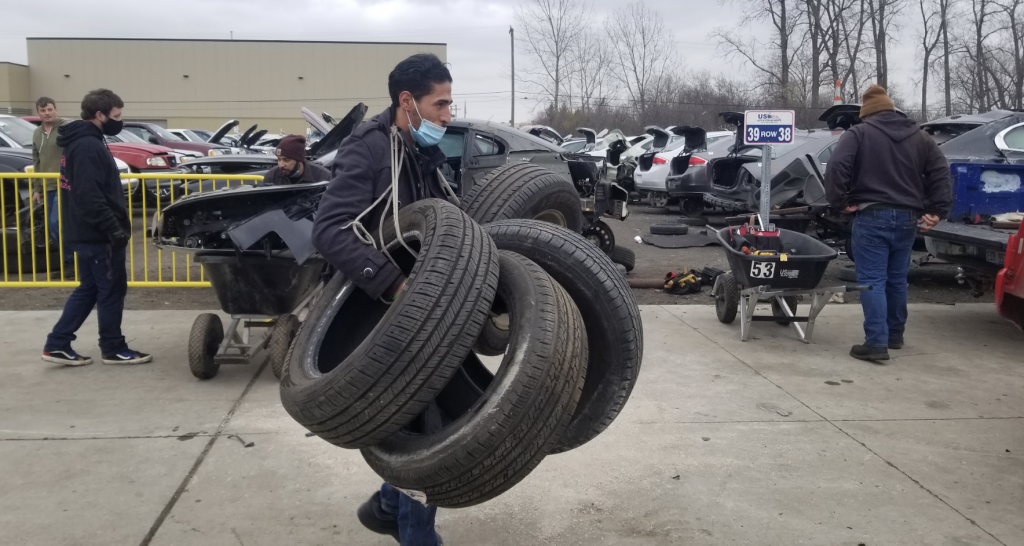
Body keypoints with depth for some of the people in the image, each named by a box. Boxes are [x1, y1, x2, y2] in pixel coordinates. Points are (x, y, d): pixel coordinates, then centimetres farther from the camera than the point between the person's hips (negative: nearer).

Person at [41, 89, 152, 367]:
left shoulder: (80, 142, 15)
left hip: (86, 232, 10)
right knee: (111, 290, 1)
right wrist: (114, 228, -23)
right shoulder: (88, 146, -18)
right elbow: (89, 197, -26)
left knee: (89, 289, 15)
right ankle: (114, 350, 11)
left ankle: (57, 344, 17)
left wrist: (113, 226, 19)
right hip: (97, 234, -10)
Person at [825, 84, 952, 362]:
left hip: (872, 217, -5)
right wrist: (937, 211, 7)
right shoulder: (920, 137, 14)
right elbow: (941, 173, 9)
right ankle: (895, 335, 27)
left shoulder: (858, 134, -2)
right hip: (907, 218, 5)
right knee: (897, 279, 17)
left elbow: (837, 166, -16)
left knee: (872, 280, -6)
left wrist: (839, 201, -8)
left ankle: (876, 342, -13)